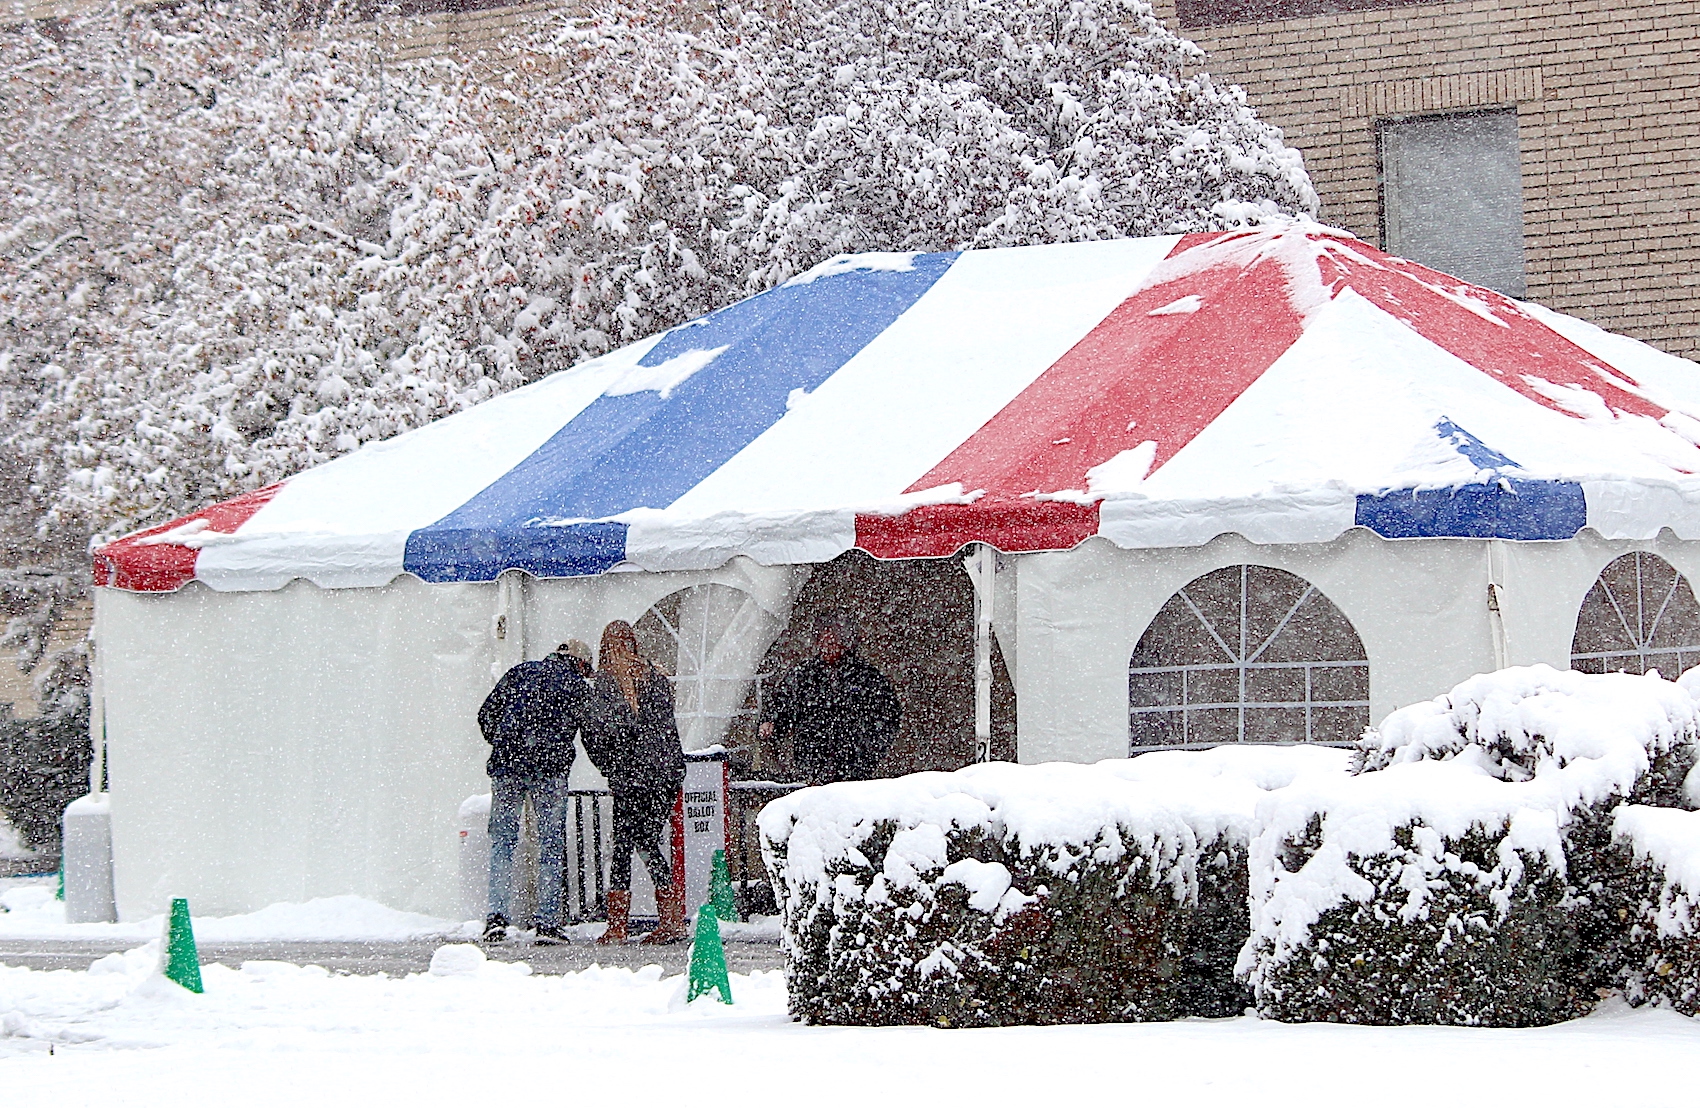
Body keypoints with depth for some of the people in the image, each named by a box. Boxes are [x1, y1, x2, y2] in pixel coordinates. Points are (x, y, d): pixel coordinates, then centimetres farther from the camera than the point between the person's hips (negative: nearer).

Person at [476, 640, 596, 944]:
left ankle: (497, 916, -4)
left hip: (505, 765, 3)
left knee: (502, 841, 7)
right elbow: (592, 731, 8)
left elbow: (486, 715, 16)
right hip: (549, 770, -3)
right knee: (551, 845, 4)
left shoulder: (520, 672, 18)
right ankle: (548, 923, 1)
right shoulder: (577, 684, 9)